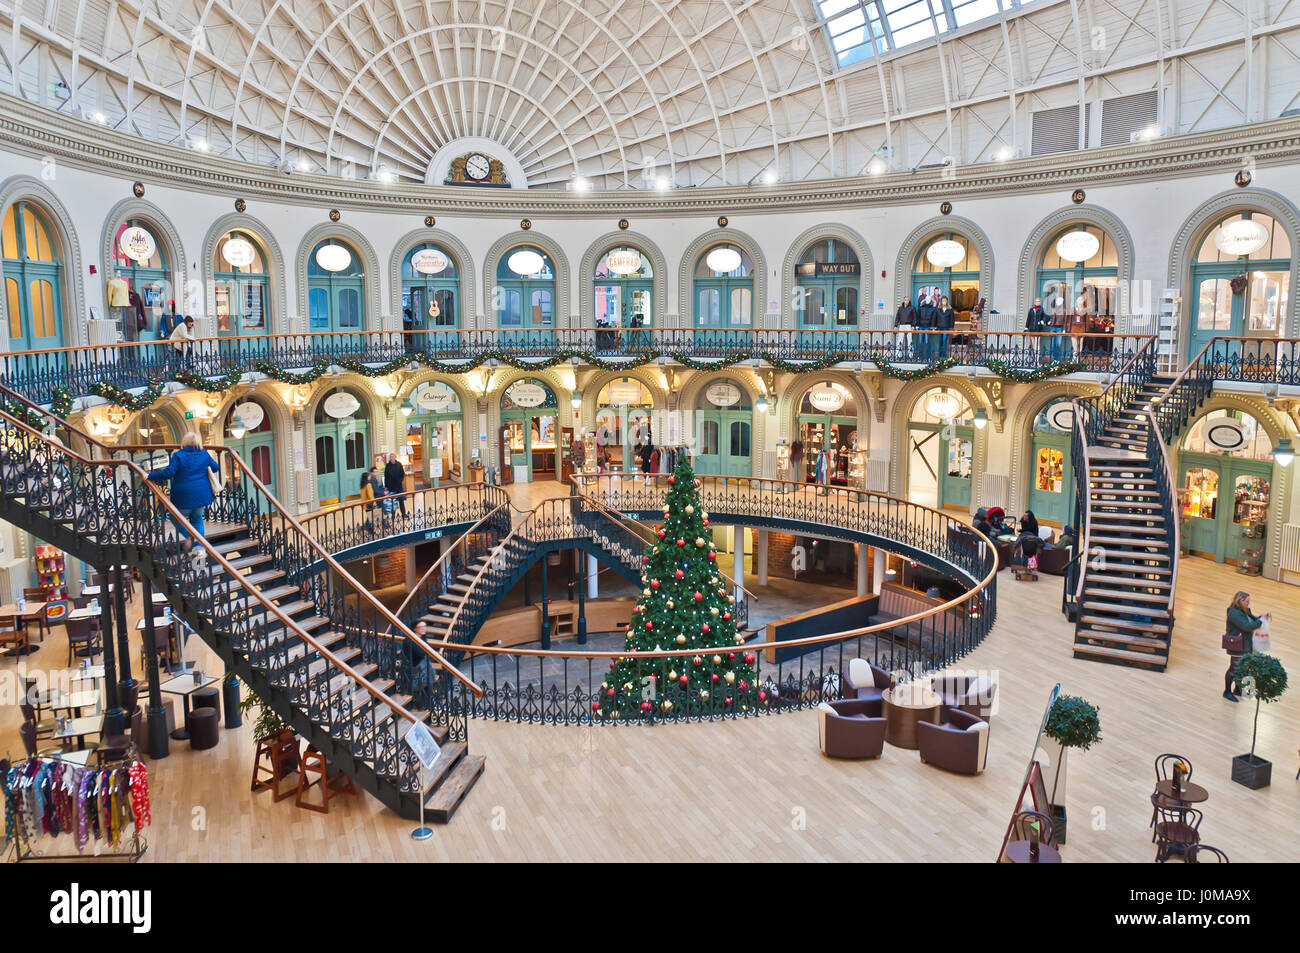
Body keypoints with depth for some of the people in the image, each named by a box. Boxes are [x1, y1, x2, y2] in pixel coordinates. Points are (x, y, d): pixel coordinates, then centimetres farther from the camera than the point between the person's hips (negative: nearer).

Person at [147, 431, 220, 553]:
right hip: (202, 496, 4)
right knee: (197, 518, 19)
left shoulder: (178, 456, -11)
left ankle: (188, 538, 2)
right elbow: (216, 468, 12)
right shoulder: (205, 454, 2)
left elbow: (168, 472, -18)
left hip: (184, 497, -4)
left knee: (175, 517, 18)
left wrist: (150, 476, -10)